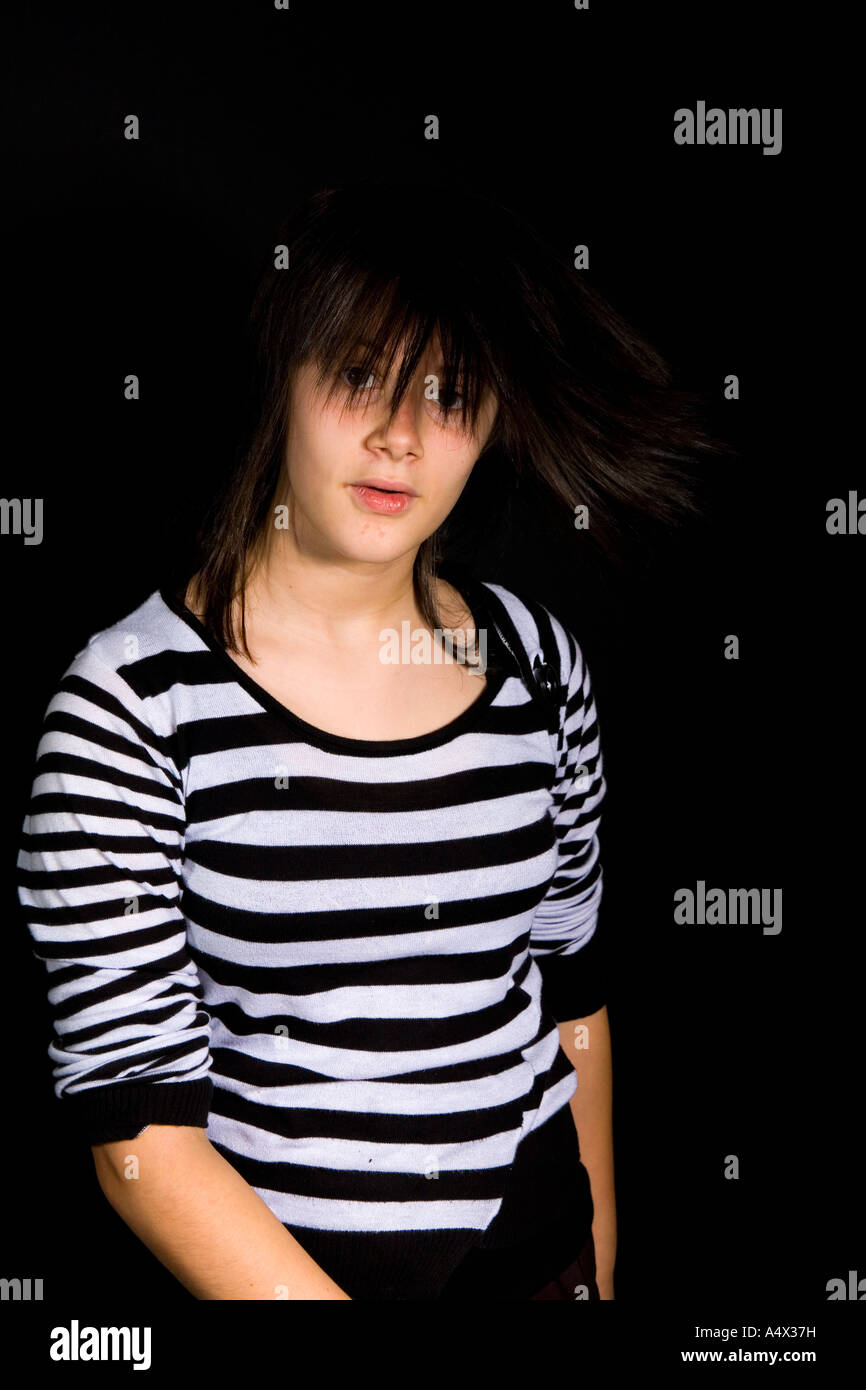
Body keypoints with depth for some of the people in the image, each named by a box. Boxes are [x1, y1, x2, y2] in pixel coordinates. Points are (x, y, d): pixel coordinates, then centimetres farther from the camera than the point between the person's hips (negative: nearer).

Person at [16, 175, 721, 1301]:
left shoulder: (539, 663, -5)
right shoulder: (132, 699, -19)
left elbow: (572, 992, 4)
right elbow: (139, 1129, -19)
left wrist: (600, 1264, 10)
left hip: (532, 1246, 4)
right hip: (257, 1261, -3)